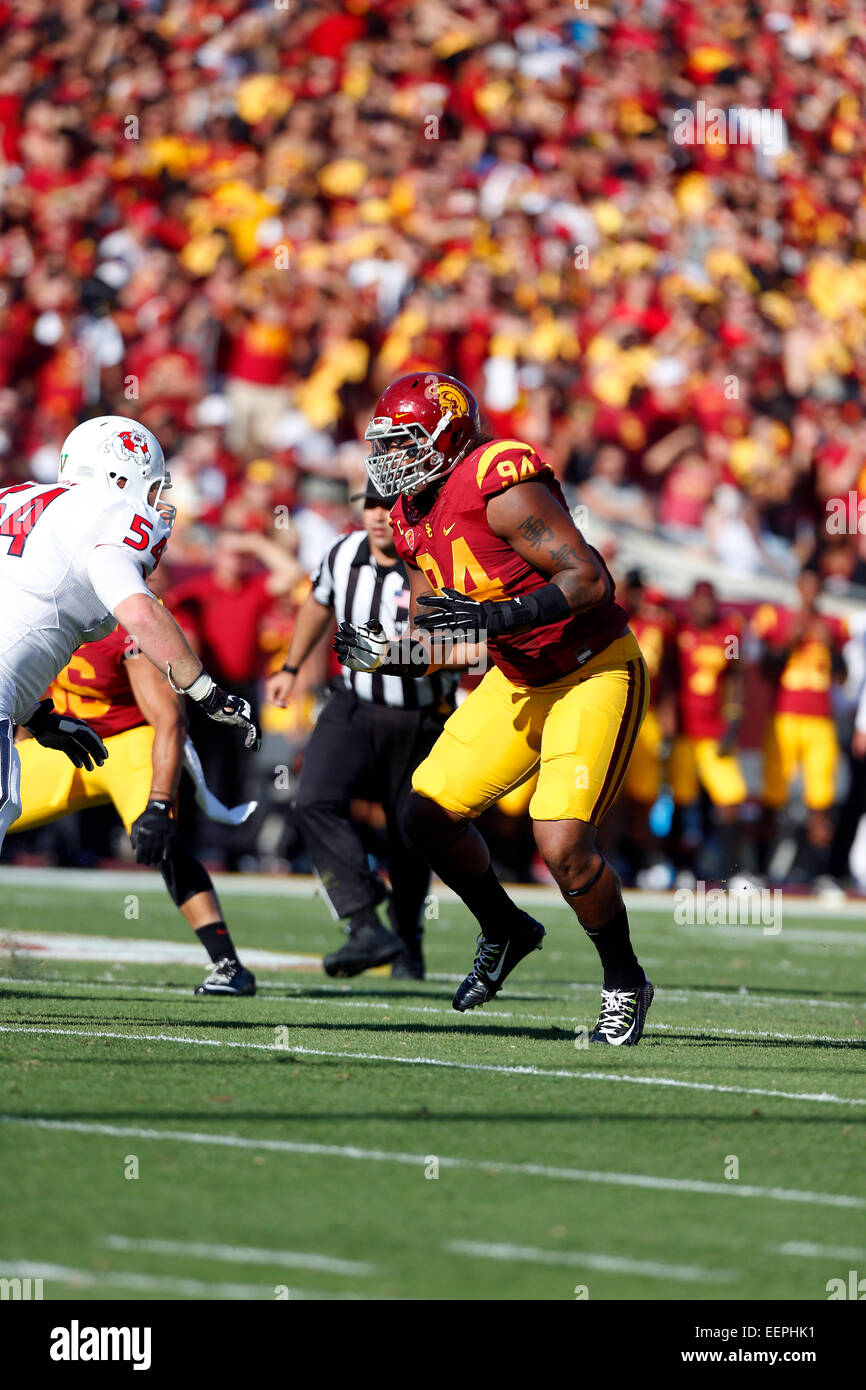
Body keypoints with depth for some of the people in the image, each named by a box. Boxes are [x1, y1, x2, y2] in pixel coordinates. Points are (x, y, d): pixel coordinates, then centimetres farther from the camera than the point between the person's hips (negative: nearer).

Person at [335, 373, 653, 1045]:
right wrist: (383, 655, -8)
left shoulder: (498, 489, -23)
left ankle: (625, 982, 4)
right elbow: (435, 631, 12)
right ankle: (504, 932, 30)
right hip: (522, 680, 9)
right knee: (431, 812, 5)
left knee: (563, 843, -19)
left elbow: (590, 579, -27)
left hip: (596, 670, -9)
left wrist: (498, 618, -35)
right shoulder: (416, 517, 4)